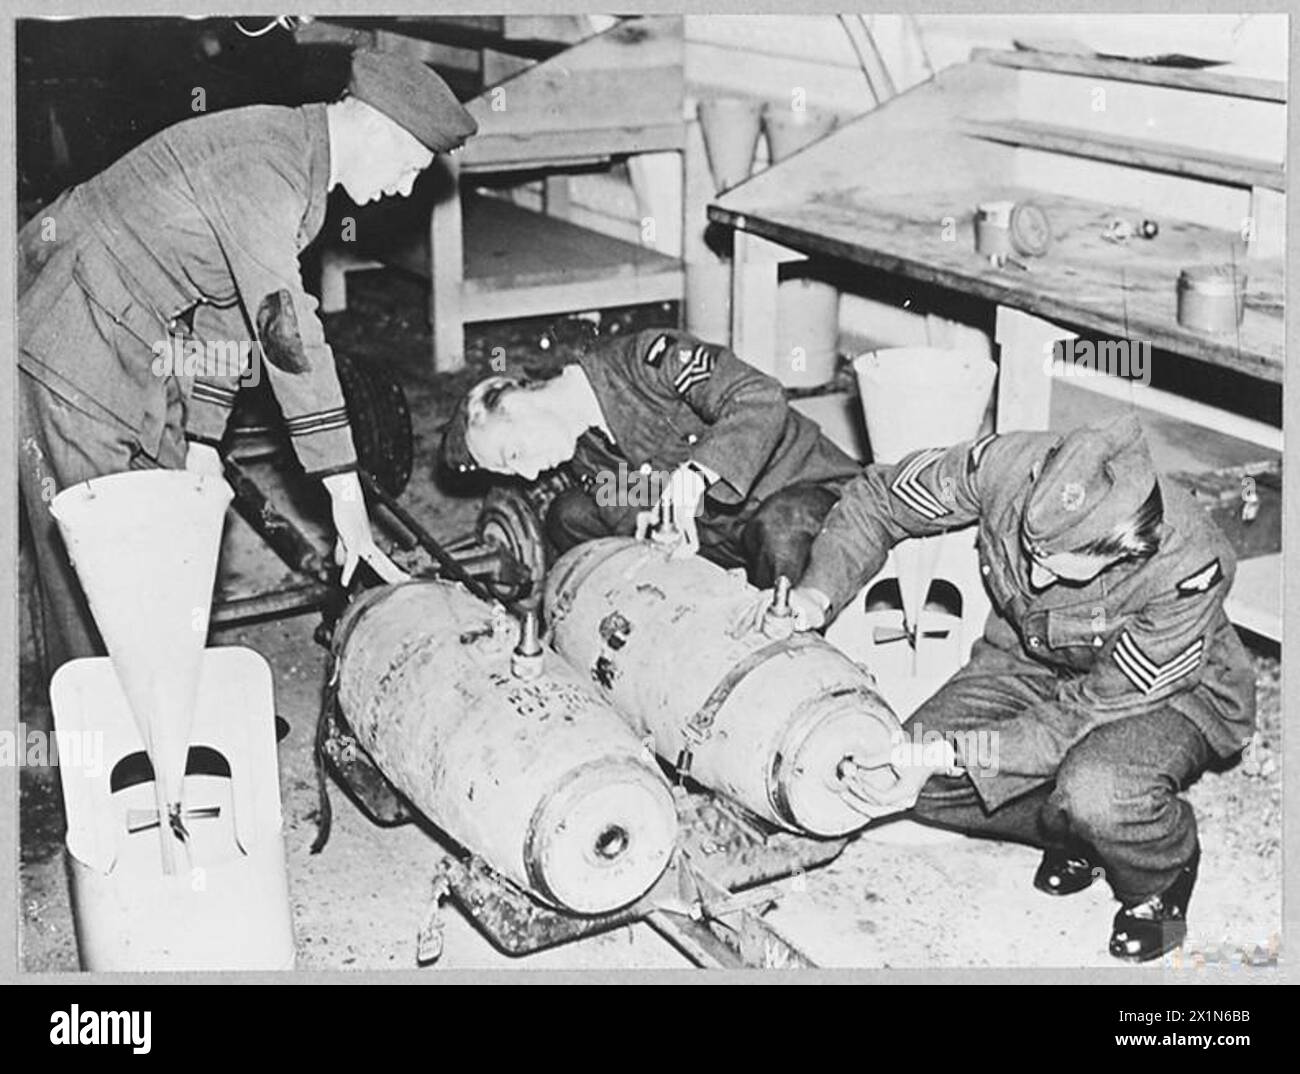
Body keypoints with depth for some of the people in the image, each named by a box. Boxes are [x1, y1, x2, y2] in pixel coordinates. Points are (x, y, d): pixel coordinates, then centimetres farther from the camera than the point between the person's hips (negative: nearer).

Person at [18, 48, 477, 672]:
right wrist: (346, 493, -29)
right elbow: (288, 333, -31)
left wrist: (202, 440, 6)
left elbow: (230, 306, 10)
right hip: (72, 341, -10)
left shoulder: (294, 156, 5)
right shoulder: (262, 168, -27)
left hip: (137, 349, 10)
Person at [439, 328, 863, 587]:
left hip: (805, 489, -7)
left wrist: (698, 469, -45)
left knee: (776, 528, -43)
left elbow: (761, 398, -32)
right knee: (571, 515, -3)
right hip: (720, 532, 7)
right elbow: (628, 528, -4)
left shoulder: (644, 361, -21)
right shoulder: (582, 453, 3)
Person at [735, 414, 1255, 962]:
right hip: (1030, 663, 5)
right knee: (909, 778, -15)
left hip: (1171, 694, -4)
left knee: (1097, 792, -37)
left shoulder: (1189, 571, -37)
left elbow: (1093, 712, -30)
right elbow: (879, 497, -10)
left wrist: (948, 754, -35)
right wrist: (818, 592, -25)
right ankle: (1078, 833, 8)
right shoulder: (1009, 465, -29)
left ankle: (1161, 877, 0)